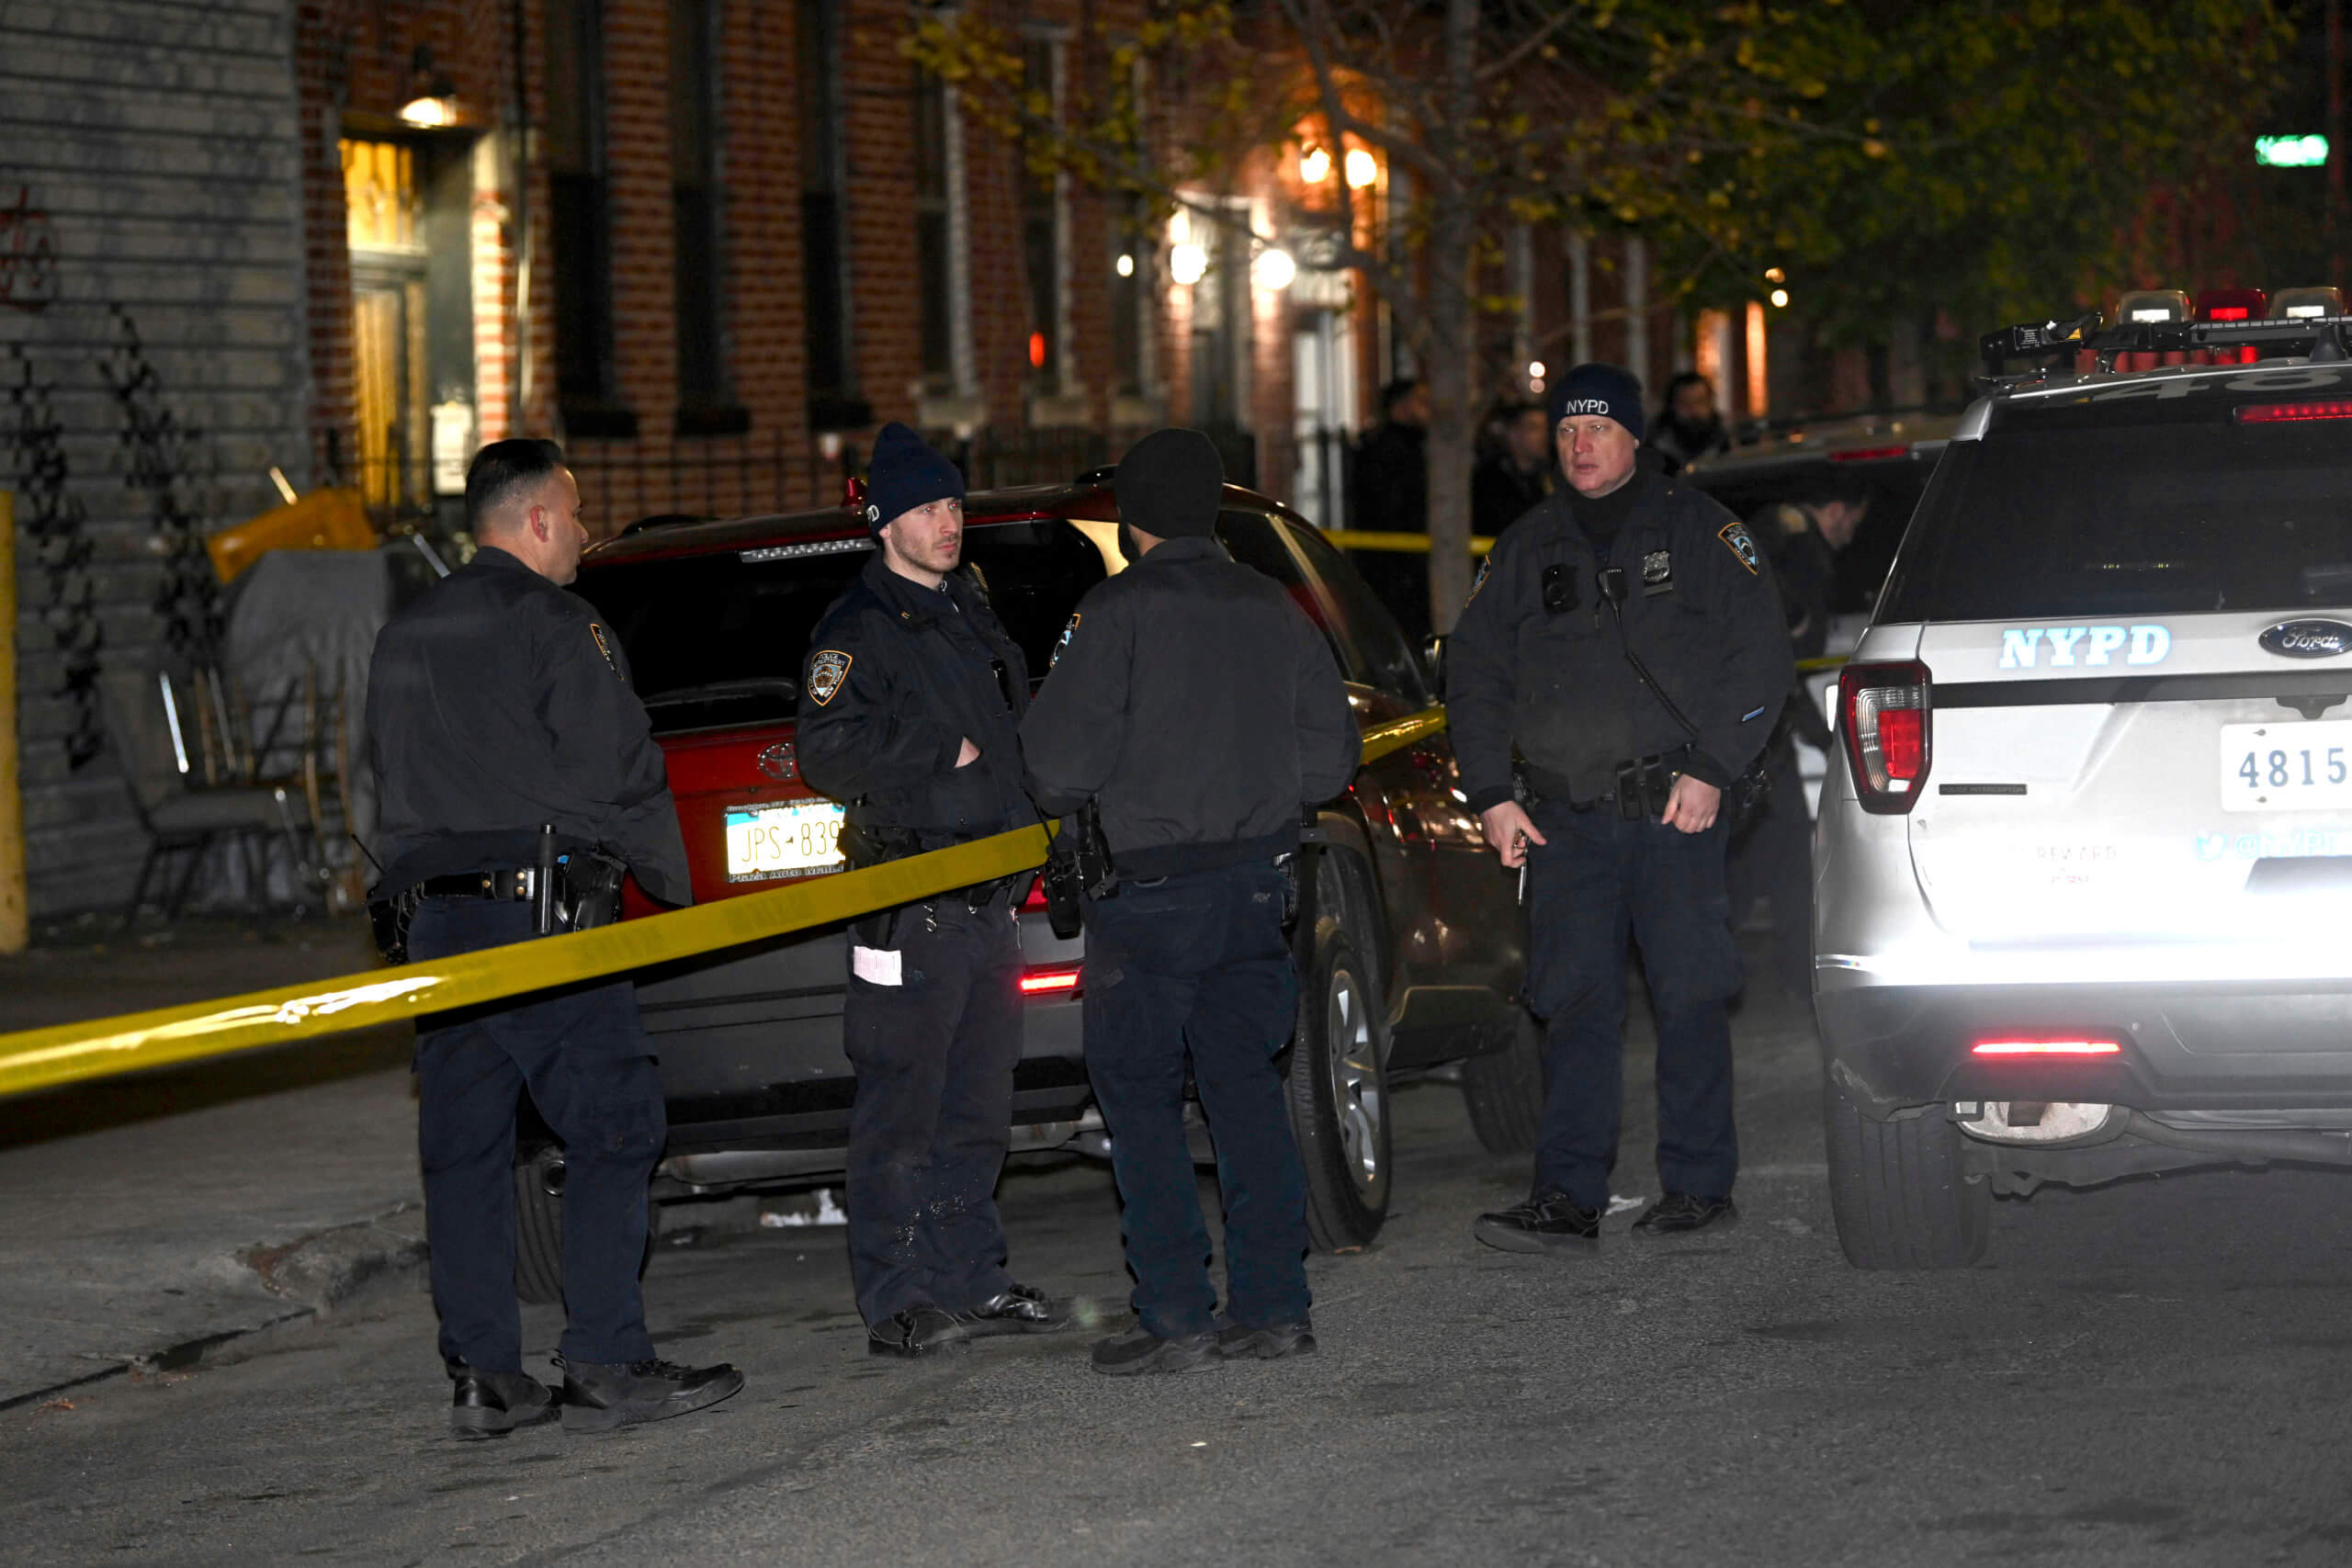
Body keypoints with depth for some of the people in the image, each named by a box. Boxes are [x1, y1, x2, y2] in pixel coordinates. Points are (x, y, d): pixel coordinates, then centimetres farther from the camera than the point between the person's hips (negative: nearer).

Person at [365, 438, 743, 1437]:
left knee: (464, 1148, 7)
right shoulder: (553, 624, -7)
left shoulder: (404, 635, 18)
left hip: (436, 920, 8)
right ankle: (607, 1366, -7)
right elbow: (620, 770, -9)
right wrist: (673, 886, 4)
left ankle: (483, 1375, 6)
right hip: (540, 911, -8)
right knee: (615, 1130, -3)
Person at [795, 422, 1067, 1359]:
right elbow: (829, 755, -19)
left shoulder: (970, 613, 18)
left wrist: (1032, 824, 15)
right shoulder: (857, 630, -8)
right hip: (908, 908, -8)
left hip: (989, 899, 8)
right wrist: (942, 752, -13)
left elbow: (1016, 728, 29)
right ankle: (898, 1303, -3)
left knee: (978, 1109, 12)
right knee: (901, 1112, -6)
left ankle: (971, 1282, 19)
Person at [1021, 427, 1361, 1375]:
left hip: (1152, 886, -6)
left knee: (1139, 1094, 2)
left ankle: (1176, 1315, -3)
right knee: (1246, 1089, 11)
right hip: (1254, 884, 6)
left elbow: (1061, 757, -14)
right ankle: (1274, 1306, 9)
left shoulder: (1121, 611, -11)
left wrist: (1063, 798, 7)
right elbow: (1331, 755, 10)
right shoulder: (1271, 610, 7)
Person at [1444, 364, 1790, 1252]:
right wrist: (1491, 794, 7)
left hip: (1677, 811, -3)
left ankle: (1698, 1185, 8)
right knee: (1575, 1005, -2)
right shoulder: (1526, 551, 15)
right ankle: (1569, 1200, -2)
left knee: (1690, 997, -1)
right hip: (1564, 815, 3)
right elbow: (1474, 673, 18)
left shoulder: (1697, 530, 5)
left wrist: (1712, 768, -9)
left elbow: (1759, 656, 1)